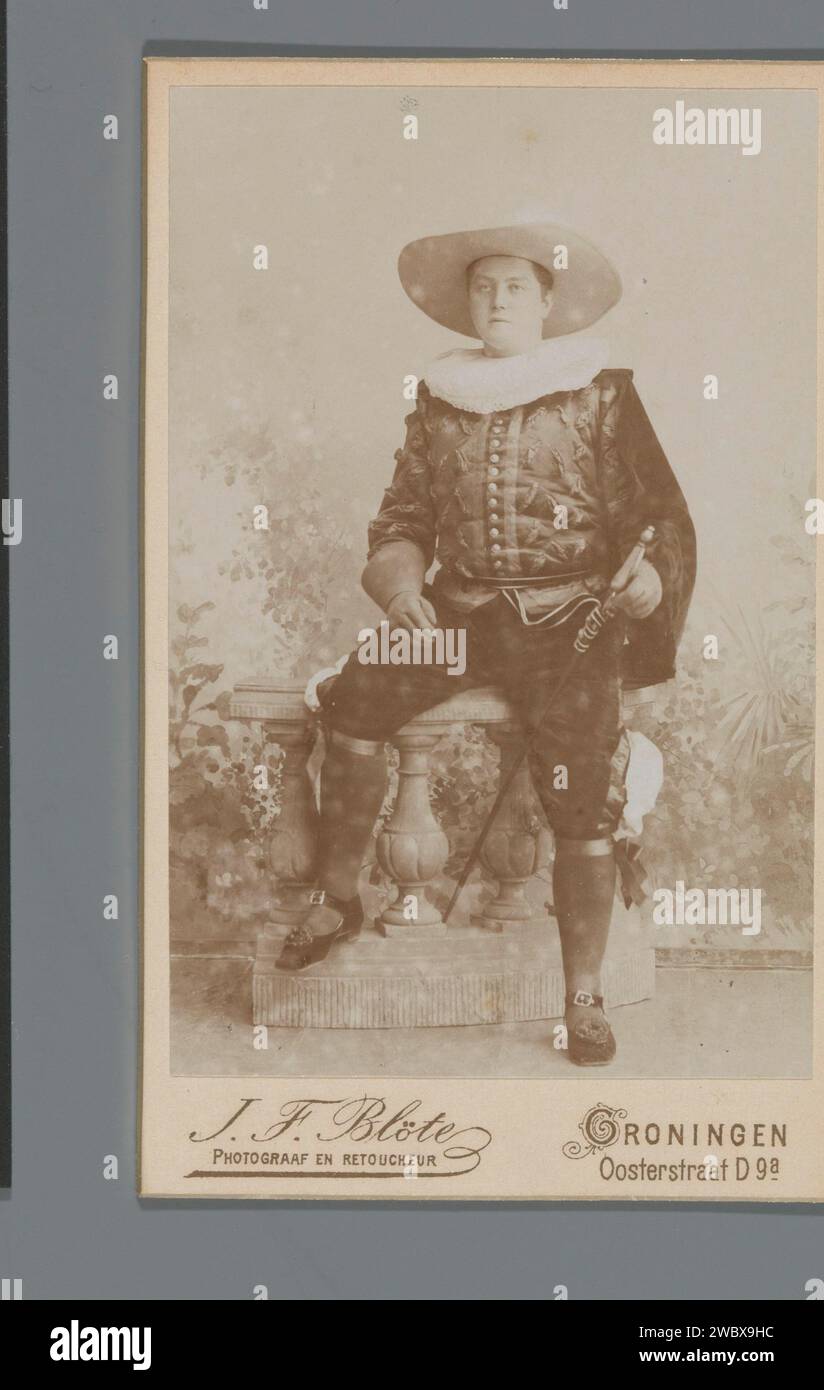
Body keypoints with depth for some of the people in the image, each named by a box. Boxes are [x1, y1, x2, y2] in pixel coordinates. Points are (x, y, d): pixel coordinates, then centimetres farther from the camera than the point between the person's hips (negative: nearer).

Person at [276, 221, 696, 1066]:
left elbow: (659, 514, 3)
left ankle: (583, 999, -6)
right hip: (461, 612, 3)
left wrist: (648, 577, -18)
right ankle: (335, 901, -5)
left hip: (569, 620, -3)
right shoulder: (439, 401, 14)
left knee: (577, 793, -17)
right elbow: (403, 517, 18)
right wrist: (399, 582, -2)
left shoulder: (601, 396, 5)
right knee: (355, 698, -21)